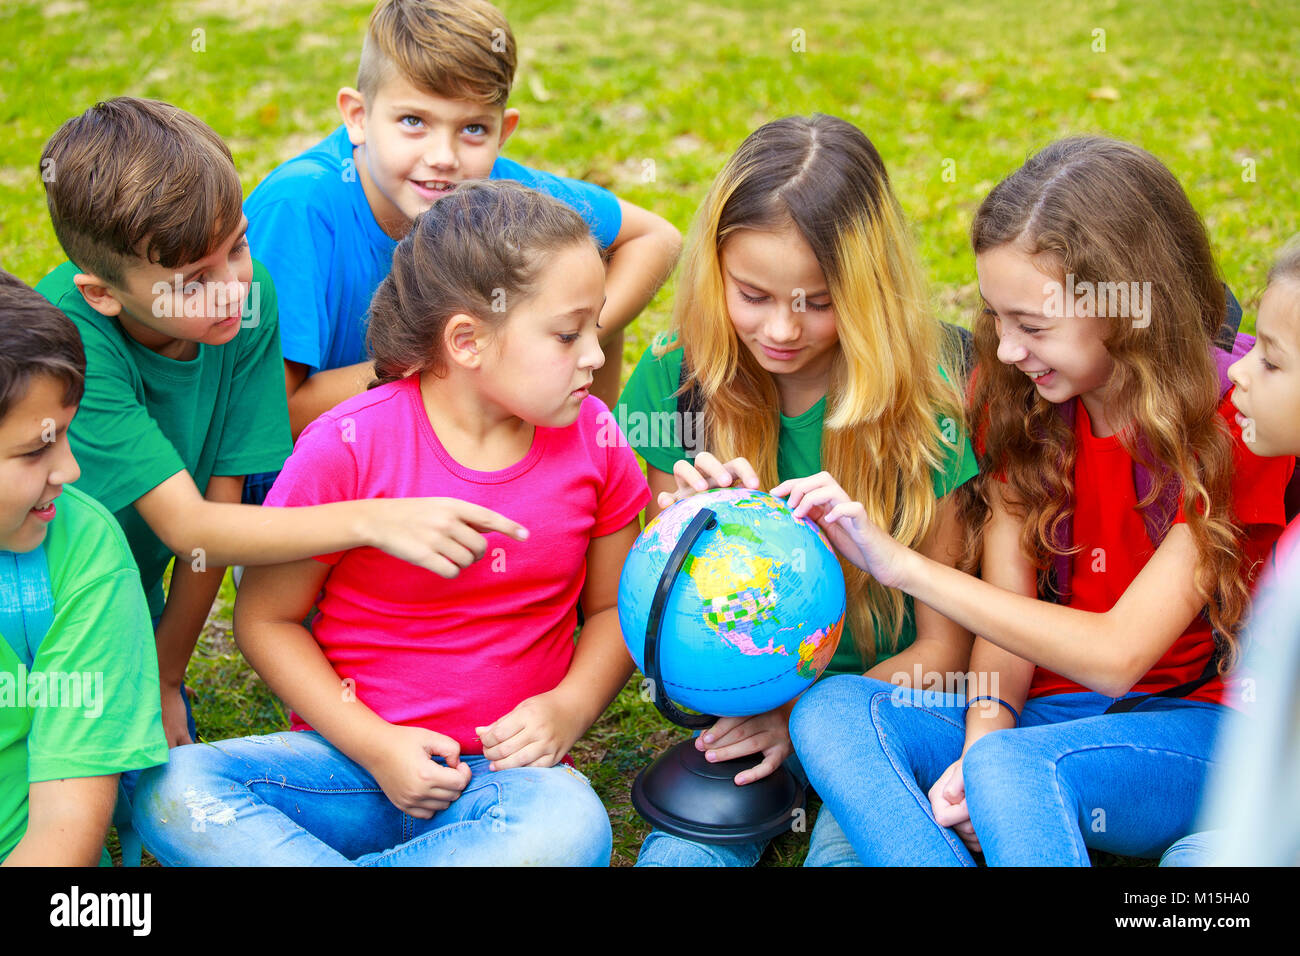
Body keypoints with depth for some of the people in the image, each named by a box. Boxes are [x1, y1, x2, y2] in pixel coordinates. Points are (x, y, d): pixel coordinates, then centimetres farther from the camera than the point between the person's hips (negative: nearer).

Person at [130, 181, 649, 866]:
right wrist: (372, 744, -13)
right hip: (352, 755, -2)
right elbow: (265, 618, -3)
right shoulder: (348, 447, -11)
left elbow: (613, 608, 11)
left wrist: (570, 706, -9)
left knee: (572, 827, -35)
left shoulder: (590, 438, -1)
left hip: (505, 769, 2)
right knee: (169, 792, -27)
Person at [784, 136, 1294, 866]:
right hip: (1051, 707, 6)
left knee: (1015, 768, -38)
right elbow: (1008, 606, -2)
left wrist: (899, 562, -25)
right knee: (834, 712, -23)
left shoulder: (1233, 426, -14)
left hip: (1200, 726, -5)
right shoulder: (1019, 397, 2)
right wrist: (985, 732, -23)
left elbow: (1118, 653, -21)